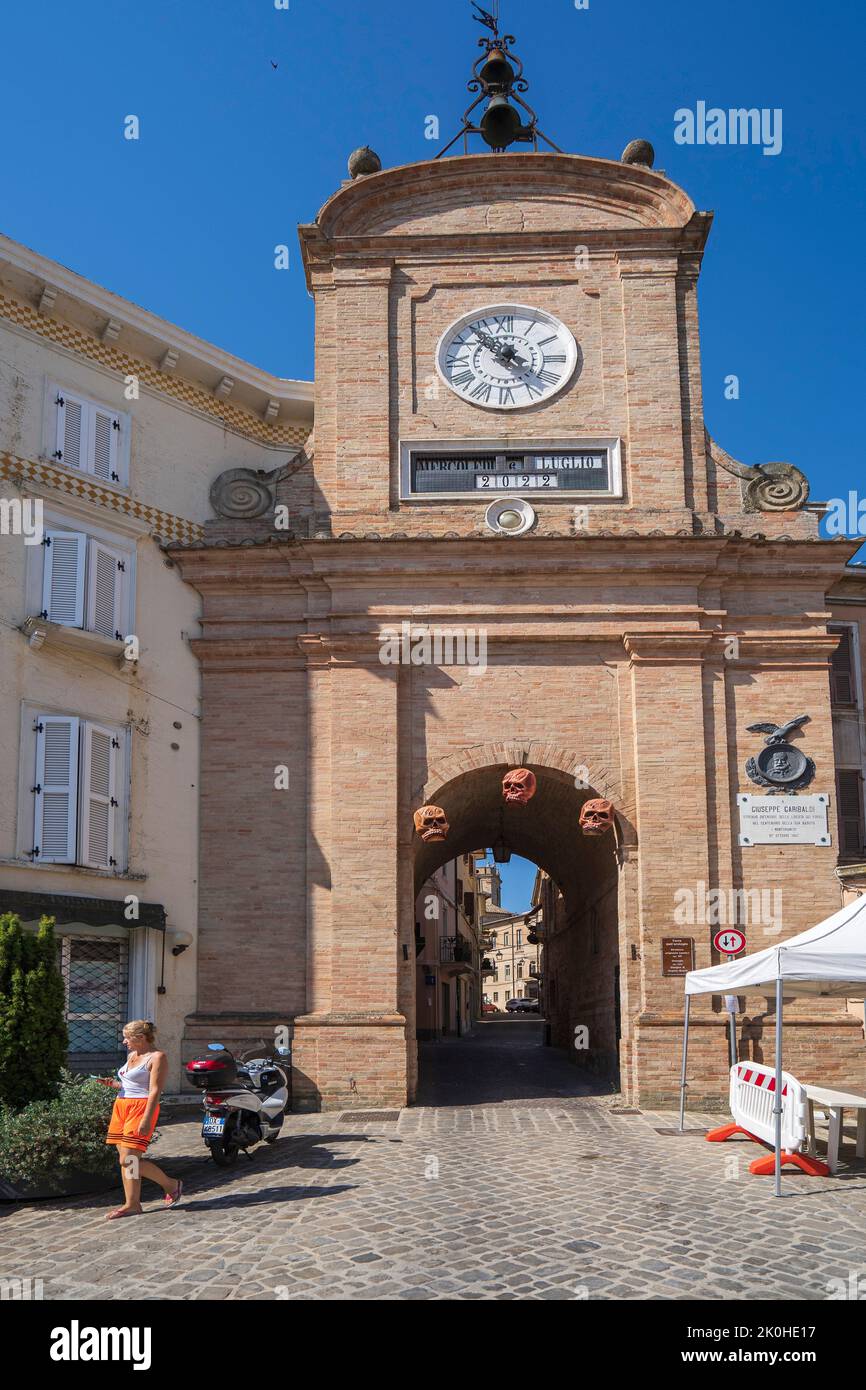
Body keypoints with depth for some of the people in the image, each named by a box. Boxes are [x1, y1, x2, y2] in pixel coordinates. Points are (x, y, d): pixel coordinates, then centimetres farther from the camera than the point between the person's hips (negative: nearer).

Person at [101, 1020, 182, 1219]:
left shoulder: (157, 1057, -8)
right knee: (125, 1159, 5)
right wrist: (115, 1084, 4)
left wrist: (146, 1120, -21)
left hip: (142, 1107, -9)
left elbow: (155, 1091, -14)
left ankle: (171, 1185, 5)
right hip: (122, 1105, 9)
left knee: (128, 1159, -12)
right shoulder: (132, 1055, 17)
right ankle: (132, 1204, 10)